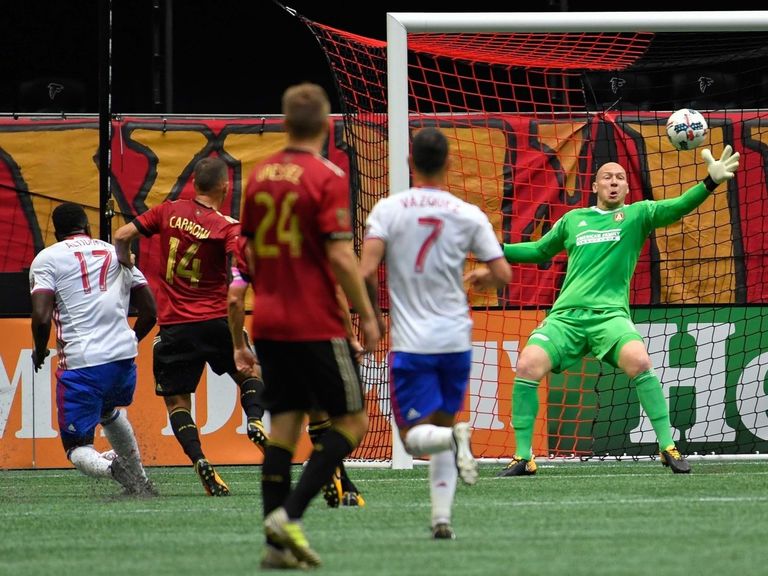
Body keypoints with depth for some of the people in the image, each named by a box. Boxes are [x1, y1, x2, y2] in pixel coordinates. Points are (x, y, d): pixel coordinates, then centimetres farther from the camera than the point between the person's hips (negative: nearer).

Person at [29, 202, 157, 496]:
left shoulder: (47, 258, 2)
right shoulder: (118, 254, 15)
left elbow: (41, 317, -10)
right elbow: (150, 312, 15)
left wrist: (39, 351, 9)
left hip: (80, 364, -5)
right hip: (124, 359, 5)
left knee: (77, 446, 6)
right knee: (108, 409, 37)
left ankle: (111, 468, -25)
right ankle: (138, 478, 38)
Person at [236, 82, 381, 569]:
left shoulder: (260, 176, 8)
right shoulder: (328, 177, -11)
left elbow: (248, 252, 14)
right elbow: (341, 256, -16)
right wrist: (367, 316, -8)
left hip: (269, 323, 6)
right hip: (316, 324, -6)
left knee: (284, 425, 10)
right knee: (352, 421, 4)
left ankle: (278, 542, 4)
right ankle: (289, 514, -11)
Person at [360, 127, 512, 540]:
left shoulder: (387, 210, -5)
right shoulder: (468, 215, -2)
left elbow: (366, 272, -15)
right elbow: (502, 275, -2)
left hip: (410, 343, -2)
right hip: (455, 339, 2)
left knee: (415, 436, 4)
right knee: (442, 425, 17)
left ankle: (454, 438, -29)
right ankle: (442, 515, 7)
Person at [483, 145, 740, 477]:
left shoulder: (637, 214, 11)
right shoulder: (573, 220, 20)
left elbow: (678, 206, -4)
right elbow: (540, 251, 33)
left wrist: (712, 181, -19)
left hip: (610, 313, -3)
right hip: (566, 314, 3)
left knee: (639, 361, -31)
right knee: (528, 365, -19)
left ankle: (668, 449, -19)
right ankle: (523, 457, -7)